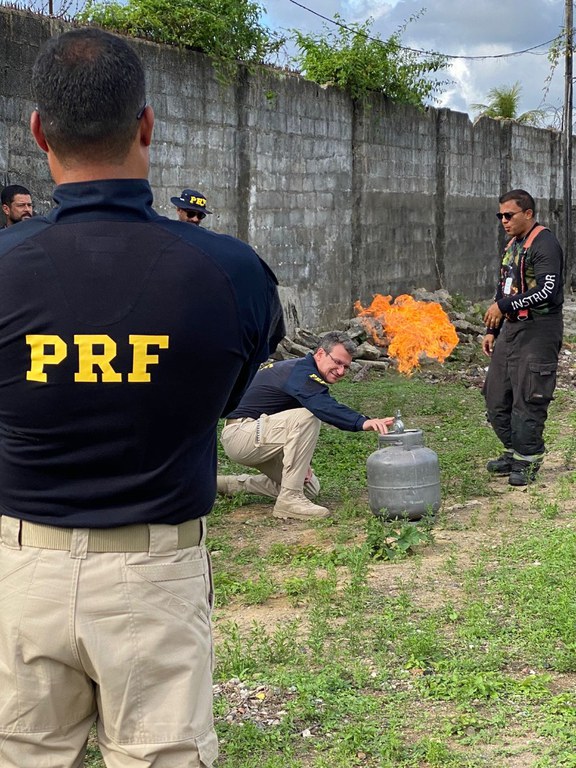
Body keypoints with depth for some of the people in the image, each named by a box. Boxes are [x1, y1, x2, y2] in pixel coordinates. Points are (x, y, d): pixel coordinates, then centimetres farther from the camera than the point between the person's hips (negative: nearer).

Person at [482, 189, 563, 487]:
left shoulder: (544, 244, -12)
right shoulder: (511, 246, 18)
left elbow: (547, 290, -23)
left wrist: (503, 306, -19)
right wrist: (492, 330, 21)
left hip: (538, 331, -9)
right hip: (510, 329, 9)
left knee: (528, 400, -6)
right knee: (496, 396, 10)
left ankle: (527, 461, 4)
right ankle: (514, 452, 24)